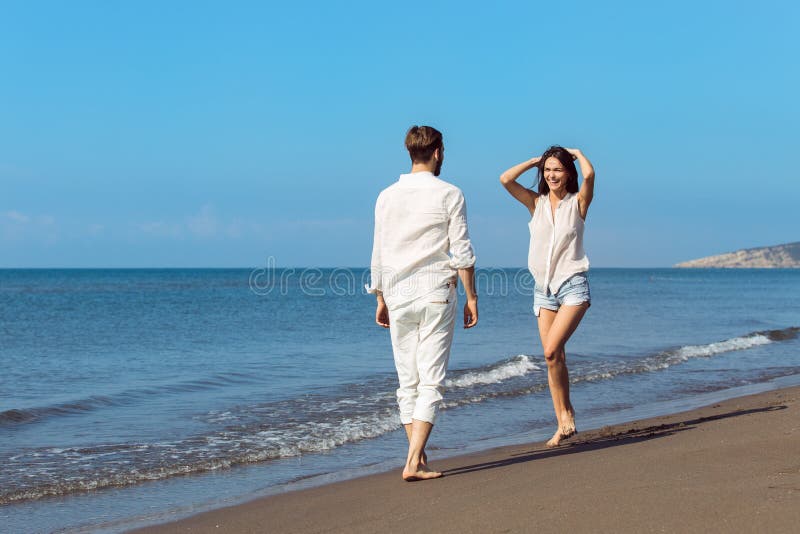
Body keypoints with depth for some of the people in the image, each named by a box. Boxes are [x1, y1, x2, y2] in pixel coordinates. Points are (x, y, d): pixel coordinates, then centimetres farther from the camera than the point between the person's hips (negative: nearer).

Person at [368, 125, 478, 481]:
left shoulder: (387, 197, 6)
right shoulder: (449, 195, -4)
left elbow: (378, 254, 8)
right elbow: (462, 253, -7)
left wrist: (381, 300, 17)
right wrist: (471, 296, 1)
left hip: (397, 296, 4)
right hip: (436, 294, -4)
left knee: (408, 382, 10)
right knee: (431, 381, -3)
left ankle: (420, 460, 16)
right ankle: (413, 463, -11)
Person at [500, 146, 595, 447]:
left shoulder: (578, 202, 1)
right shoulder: (537, 203, 9)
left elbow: (589, 174, -18)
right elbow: (506, 180, -3)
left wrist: (577, 153, 1)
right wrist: (535, 161, 7)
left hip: (573, 286, -4)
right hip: (543, 287, 4)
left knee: (552, 350, -20)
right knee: (554, 358, 3)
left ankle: (567, 411, -1)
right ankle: (563, 425, 9)